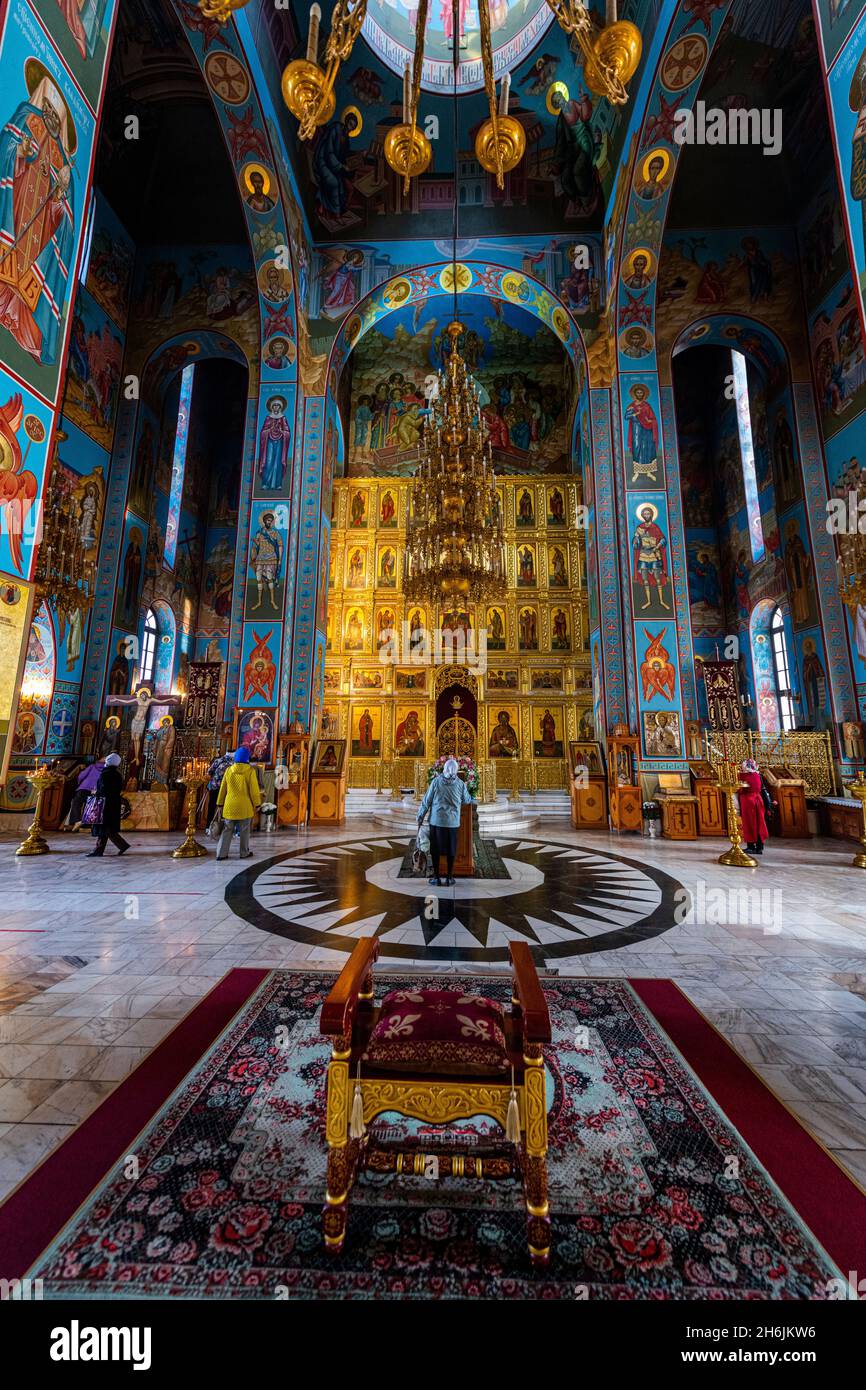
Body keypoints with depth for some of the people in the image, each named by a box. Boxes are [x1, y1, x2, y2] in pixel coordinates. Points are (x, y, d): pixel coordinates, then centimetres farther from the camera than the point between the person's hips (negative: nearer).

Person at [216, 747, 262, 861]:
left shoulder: (228, 770, 2)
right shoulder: (250, 771, -8)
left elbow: (223, 789, 8)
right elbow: (254, 790, -8)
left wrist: (220, 804, 16)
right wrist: (256, 804, 1)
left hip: (230, 805, 3)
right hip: (244, 806, -3)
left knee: (227, 830, 11)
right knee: (244, 830, 9)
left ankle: (221, 853, 9)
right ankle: (244, 853, 16)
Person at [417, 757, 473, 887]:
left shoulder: (436, 781, -7)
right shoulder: (460, 784, -4)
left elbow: (427, 800, -4)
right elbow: (467, 801, 10)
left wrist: (421, 816, 8)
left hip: (436, 821, -1)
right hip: (452, 822, 1)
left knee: (435, 849, 10)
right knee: (451, 850, 11)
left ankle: (436, 877, 15)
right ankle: (450, 877, 18)